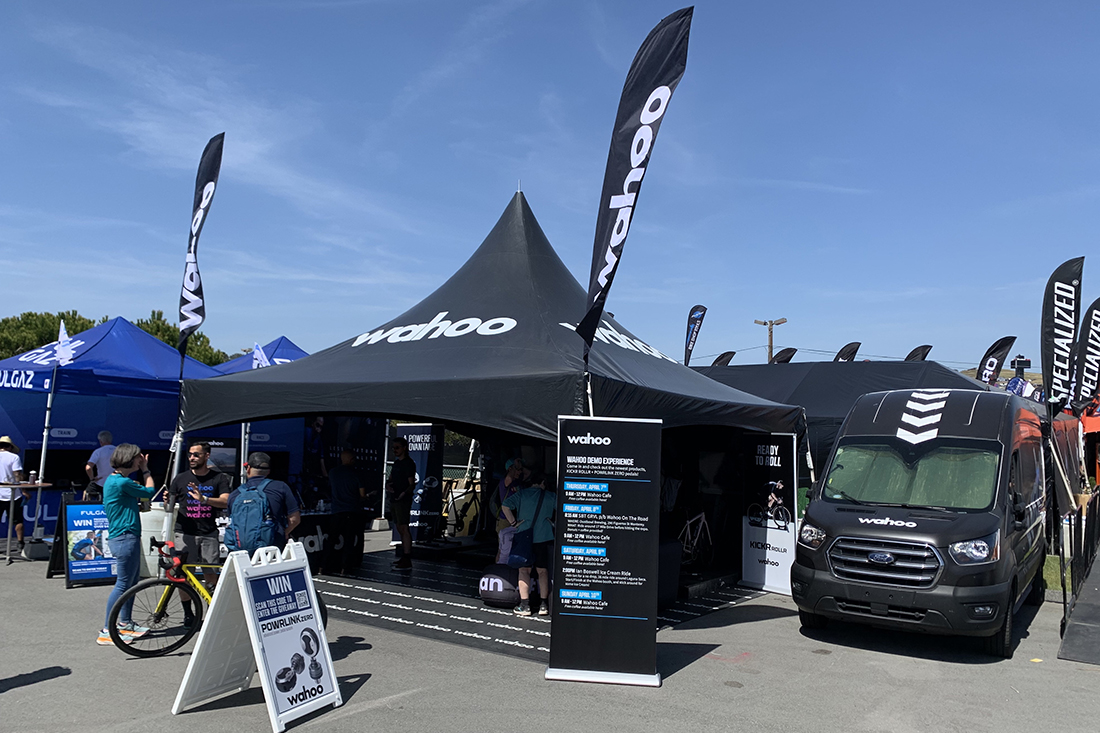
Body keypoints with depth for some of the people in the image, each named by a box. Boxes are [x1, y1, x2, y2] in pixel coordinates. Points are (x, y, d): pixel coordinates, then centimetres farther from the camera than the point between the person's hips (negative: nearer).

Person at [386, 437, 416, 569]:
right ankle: (404, 558, 19)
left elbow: (412, 484, -16)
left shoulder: (408, 463, -10)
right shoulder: (396, 462, 17)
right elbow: (390, 478, 23)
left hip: (403, 501, -9)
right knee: (400, 530, 13)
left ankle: (407, 560, -13)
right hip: (394, 500, 9)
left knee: (404, 529, -12)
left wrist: (404, 493, -35)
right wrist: (388, 485, 0)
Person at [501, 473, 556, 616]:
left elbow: (505, 506, -7)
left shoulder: (522, 493, 3)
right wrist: (555, 523, 11)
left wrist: (513, 523, -3)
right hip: (544, 537, 1)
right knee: (543, 570, 10)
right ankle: (543, 604, 9)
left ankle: (524, 605, -1)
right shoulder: (551, 496, 6)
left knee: (524, 569, 4)